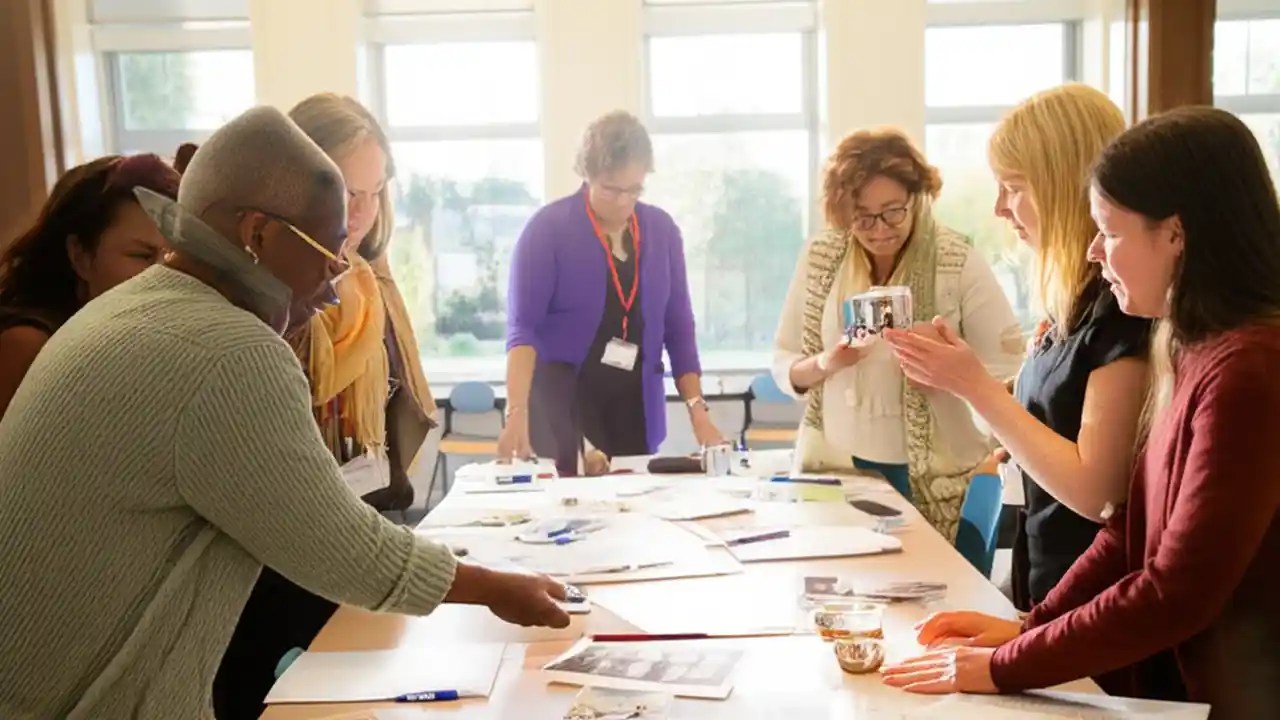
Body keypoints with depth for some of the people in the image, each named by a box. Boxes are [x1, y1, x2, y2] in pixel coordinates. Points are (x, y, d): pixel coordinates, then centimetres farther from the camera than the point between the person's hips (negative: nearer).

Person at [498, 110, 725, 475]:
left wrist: (697, 410, 0)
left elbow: (678, 328, 8)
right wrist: (517, 412, -28)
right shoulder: (547, 229, -8)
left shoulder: (662, 231, 5)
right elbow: (523, 327, -15)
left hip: (634, 408, 4)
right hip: (561, 406, -3)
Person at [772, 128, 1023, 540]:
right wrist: (825, 364, -16)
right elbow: (783, 365, 3)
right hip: (835, 466, 2)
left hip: (932, 475, -2)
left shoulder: (958, 264, -10)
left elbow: (1008, 370, -6)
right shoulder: (819, 257, -2)